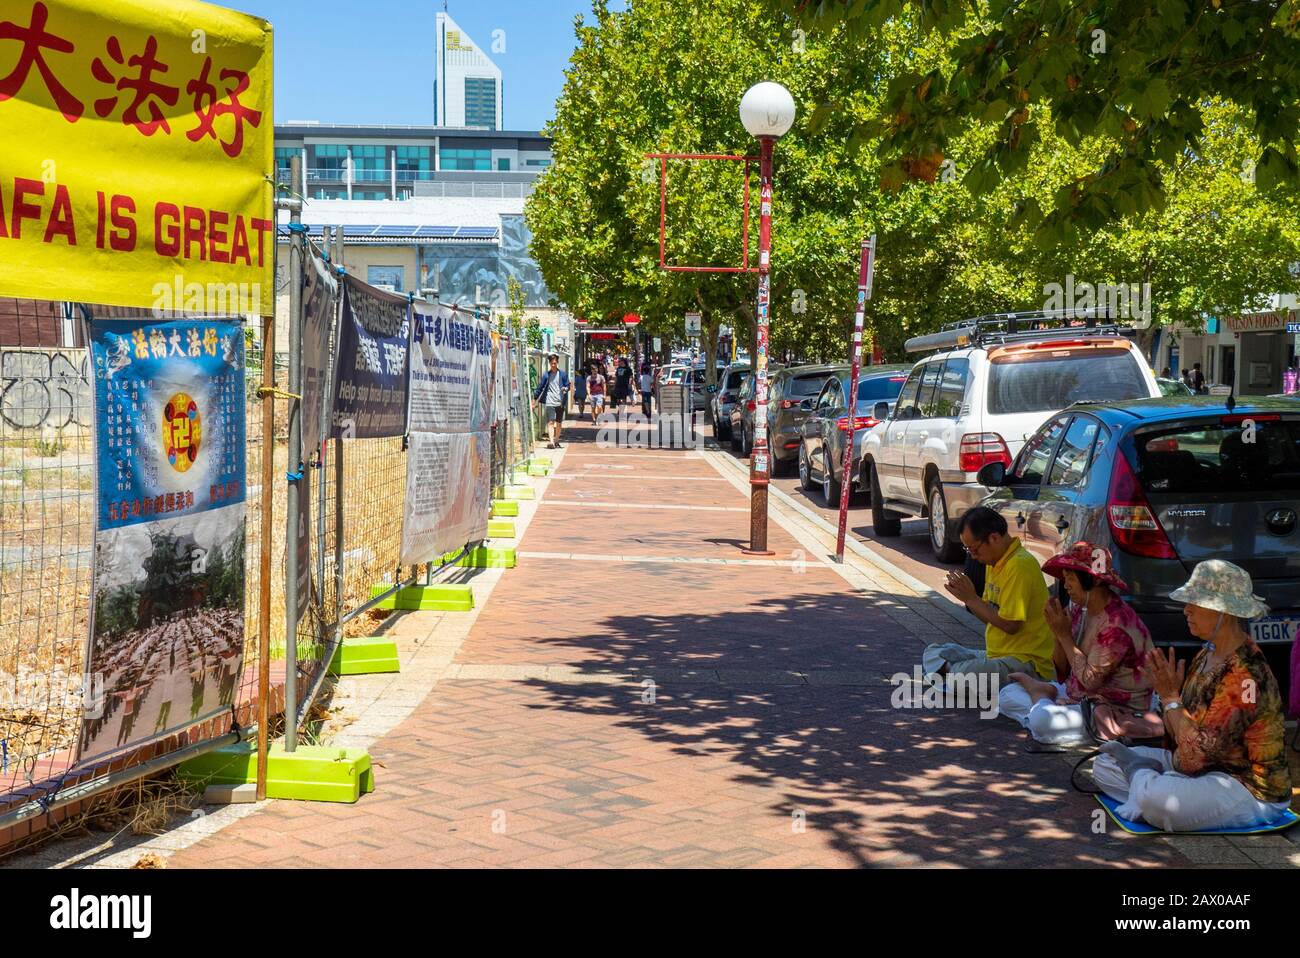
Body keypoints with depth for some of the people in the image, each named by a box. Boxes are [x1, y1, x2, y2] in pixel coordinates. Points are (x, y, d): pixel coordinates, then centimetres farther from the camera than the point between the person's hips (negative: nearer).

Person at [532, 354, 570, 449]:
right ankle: (551, 442, -22)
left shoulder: (563, 374, 5)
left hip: (560, 402, 1)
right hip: (550, 402, -1)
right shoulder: (546, 375, 6)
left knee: (559, 422, 10)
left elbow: (567, 386, 8)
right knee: (550, 422, -13)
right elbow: (540, 387, 11)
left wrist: (565, 389, -16)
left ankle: (556, 440, 23)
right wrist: (535, 399, 10)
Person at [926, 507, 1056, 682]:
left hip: (1025, 661, -10)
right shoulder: (994, 563, 11)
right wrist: (966, 597, -2)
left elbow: (1010, 625, -23)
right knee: (933, 652, 15)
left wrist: (971, 599, -15)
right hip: (994, 654, 10)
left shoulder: (1020, 565, -20)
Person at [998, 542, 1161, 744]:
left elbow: (1090, 680, -25)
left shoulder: (1117, 623, -24)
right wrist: (1058, 635, -12)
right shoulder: (1079, 609, 2)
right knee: (1008, 696, 7)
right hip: (1076, 694, 9)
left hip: (1115, 711, -9)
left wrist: (1065, 635, -19)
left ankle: (1039, 691, -3)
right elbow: (1064, 671, 7)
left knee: (1043, 721, -31)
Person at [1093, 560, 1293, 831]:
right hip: (1204, 770, 9)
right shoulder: (1207, 654, 4)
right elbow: (1180, 735, 5)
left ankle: (1137, 768, -4)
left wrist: (1171, 698, -16)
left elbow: (1196, 755, -26)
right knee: (1104, 764, 11)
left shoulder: (1245, 675, -26)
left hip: (1252, 790, -9)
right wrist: (1168, 693, -16)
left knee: (1157, 798, -33)